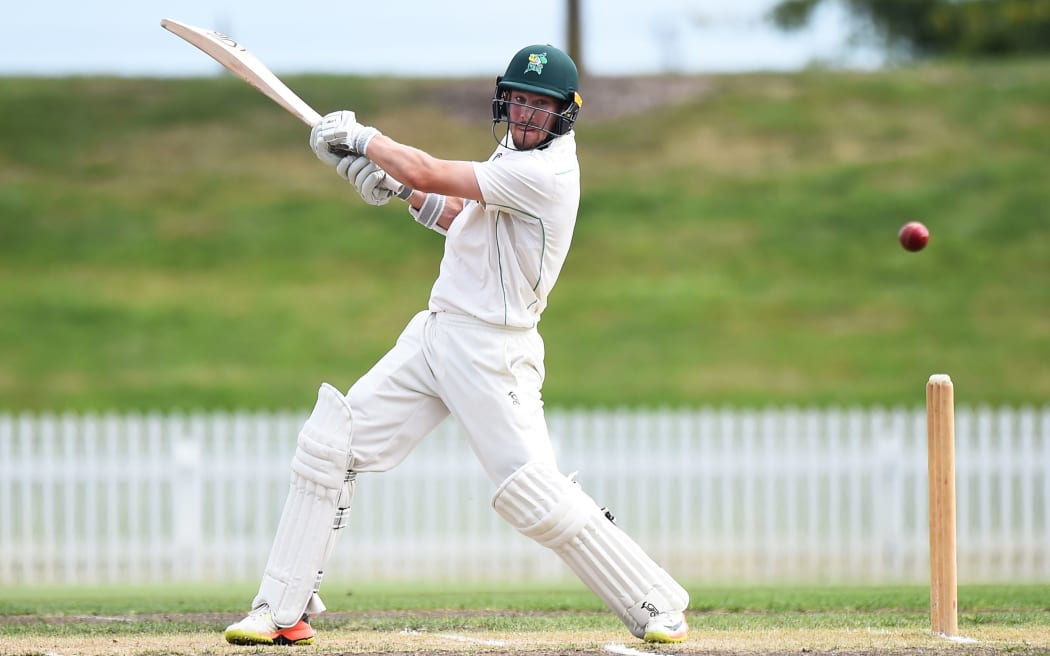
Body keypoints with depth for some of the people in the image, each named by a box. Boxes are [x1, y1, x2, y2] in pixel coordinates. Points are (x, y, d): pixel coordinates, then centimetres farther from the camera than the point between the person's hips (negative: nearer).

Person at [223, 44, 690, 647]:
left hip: (491, 353, -9)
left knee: (534, 494, -15)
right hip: (437, 336, 9)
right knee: (329, 443, 3)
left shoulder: (544, 173, -20)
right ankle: (283, 612, 7)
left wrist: (359, 135, -6)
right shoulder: (516, 155, 11)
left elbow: (429, 172, -21)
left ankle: (657, 607, 0)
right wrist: (398, 188, 9)